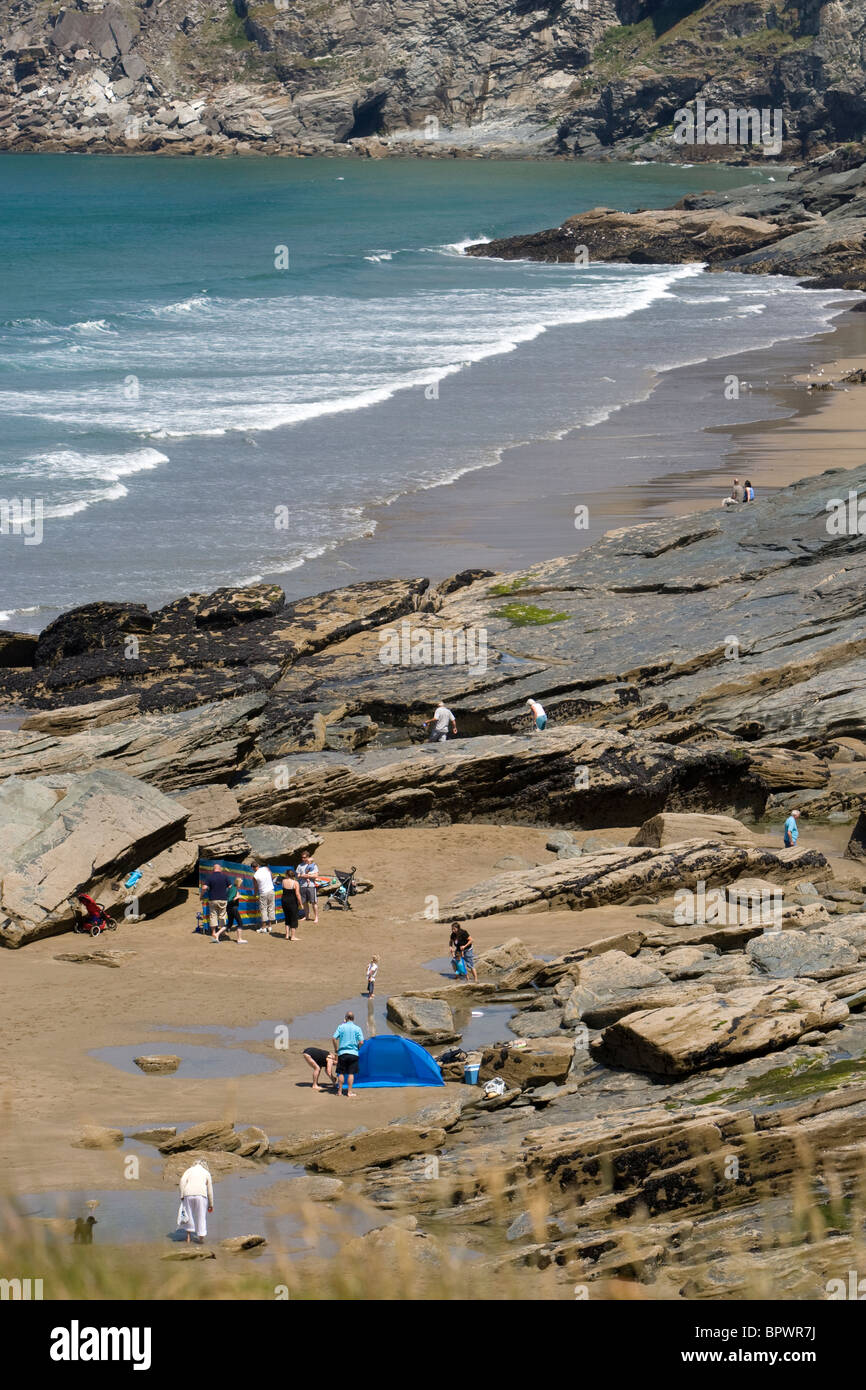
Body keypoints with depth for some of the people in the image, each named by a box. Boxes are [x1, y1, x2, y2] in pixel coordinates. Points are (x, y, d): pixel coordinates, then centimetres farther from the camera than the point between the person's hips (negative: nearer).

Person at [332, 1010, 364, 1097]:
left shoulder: (341, 1027, 0)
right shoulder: (357, 1028, -1)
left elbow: (334, 1038, -6)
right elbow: (361, 1042, -7)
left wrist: (336, 1049, 6)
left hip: (342, 1053, 0)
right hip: (353, 1053, 0)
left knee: (341, 1073, 7)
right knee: (351, 1073, 3)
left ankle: (339, 1091, 11)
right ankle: (349, 1091, 2)